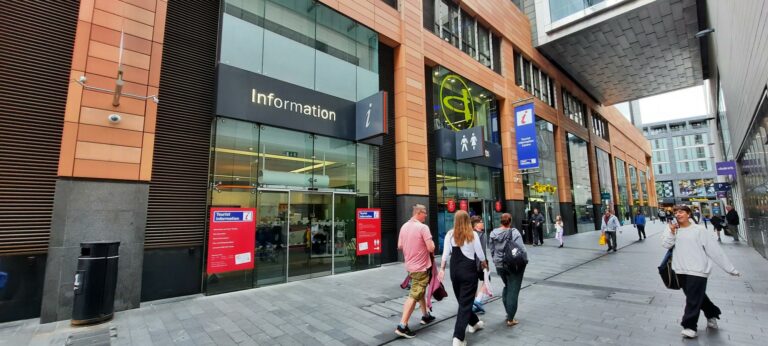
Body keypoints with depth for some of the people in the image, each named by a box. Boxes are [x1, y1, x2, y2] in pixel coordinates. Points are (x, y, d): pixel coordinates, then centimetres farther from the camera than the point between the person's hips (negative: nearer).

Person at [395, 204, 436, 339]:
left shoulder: (404, 226, 4)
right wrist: (431, 243, -2)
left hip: (410, 264, 8)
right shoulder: (423, 227, -19)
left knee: (420, 291, 24)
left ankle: (425, 315, 38)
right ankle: (402, 326, -3)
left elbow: (400, 246, 10)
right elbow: (431, 248, -23)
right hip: (421, 266, -8)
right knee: (414, 296, -4)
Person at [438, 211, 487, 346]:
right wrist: (484, 264, 19)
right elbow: (480, 253, -1)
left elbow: (445, 254, -4)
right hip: (469, 270, -3)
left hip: (455, 271, 3)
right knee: (466, 302, 1)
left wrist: (442, 269, 6)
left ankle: (474, 323, 43)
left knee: (462, 300, 22)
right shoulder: (473, 234, -7)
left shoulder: (449, 234, -3)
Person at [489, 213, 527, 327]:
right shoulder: (514, 232, -15)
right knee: (513, 290, 4)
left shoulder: (493, 233, -2)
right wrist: (525, 260, -3)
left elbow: (492, 250, 6)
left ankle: (508, 312, 30)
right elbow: (521, 249, -19)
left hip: (500, 265, 5)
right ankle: (510, 319, 9)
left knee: (507, 287, 24)